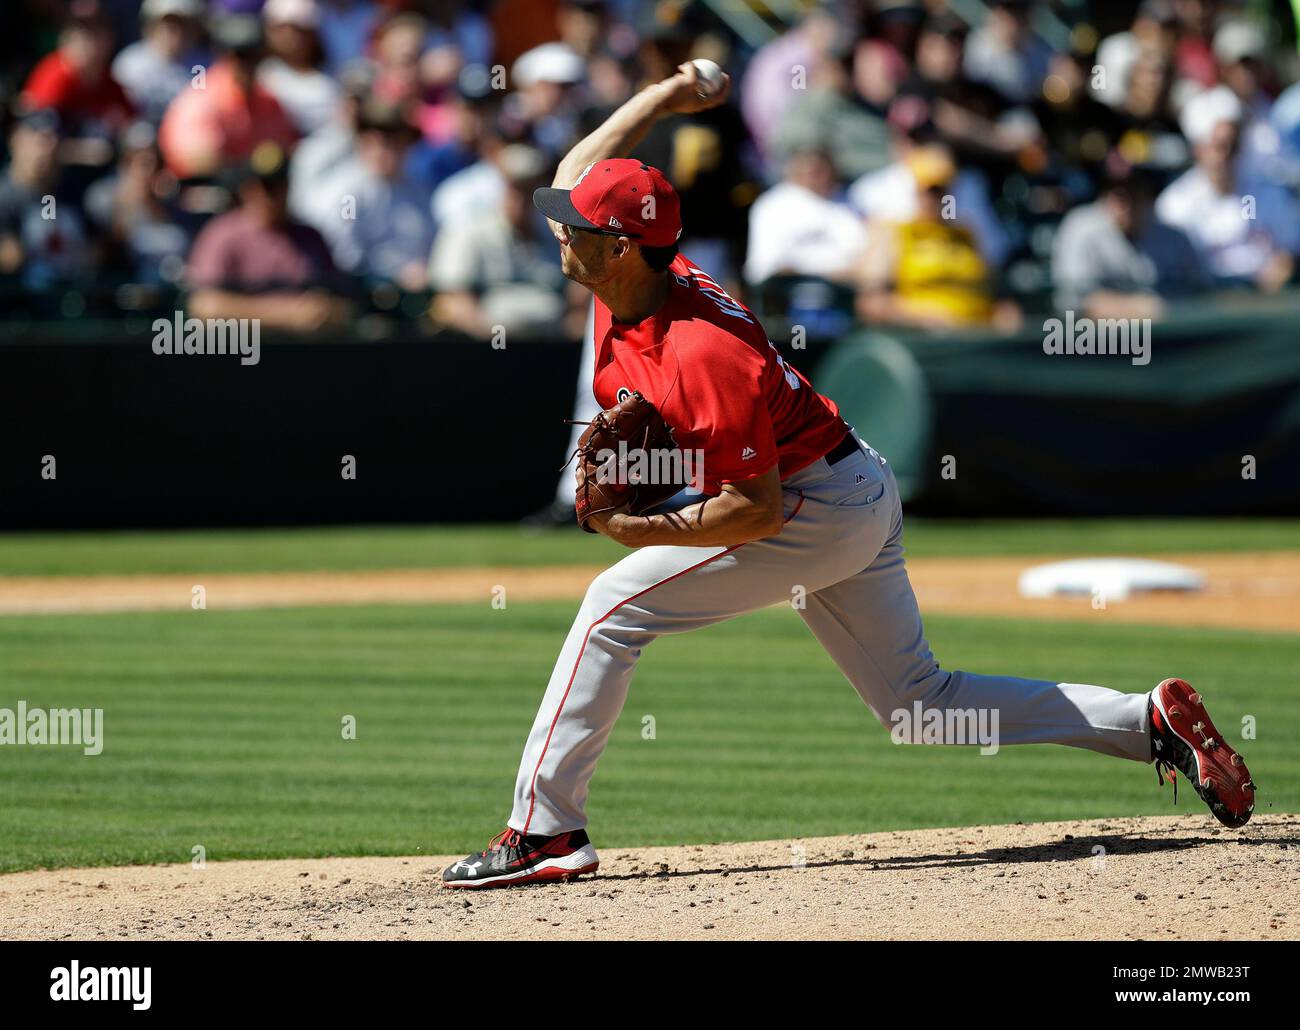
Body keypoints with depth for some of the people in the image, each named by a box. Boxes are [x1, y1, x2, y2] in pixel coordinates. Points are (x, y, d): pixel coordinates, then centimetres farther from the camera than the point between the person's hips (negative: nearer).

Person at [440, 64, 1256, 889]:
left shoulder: (701, 355, -28)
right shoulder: (633, 281, -2)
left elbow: (759, 510, -27)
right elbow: (576, 175, 16)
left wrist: (649, 533, -26)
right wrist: (663, 98, 14)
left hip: (818, 507, -10)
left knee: (616, 606, -10)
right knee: (920, 702, 13)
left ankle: (545, 831, -9)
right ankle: (1154, 723, 11)